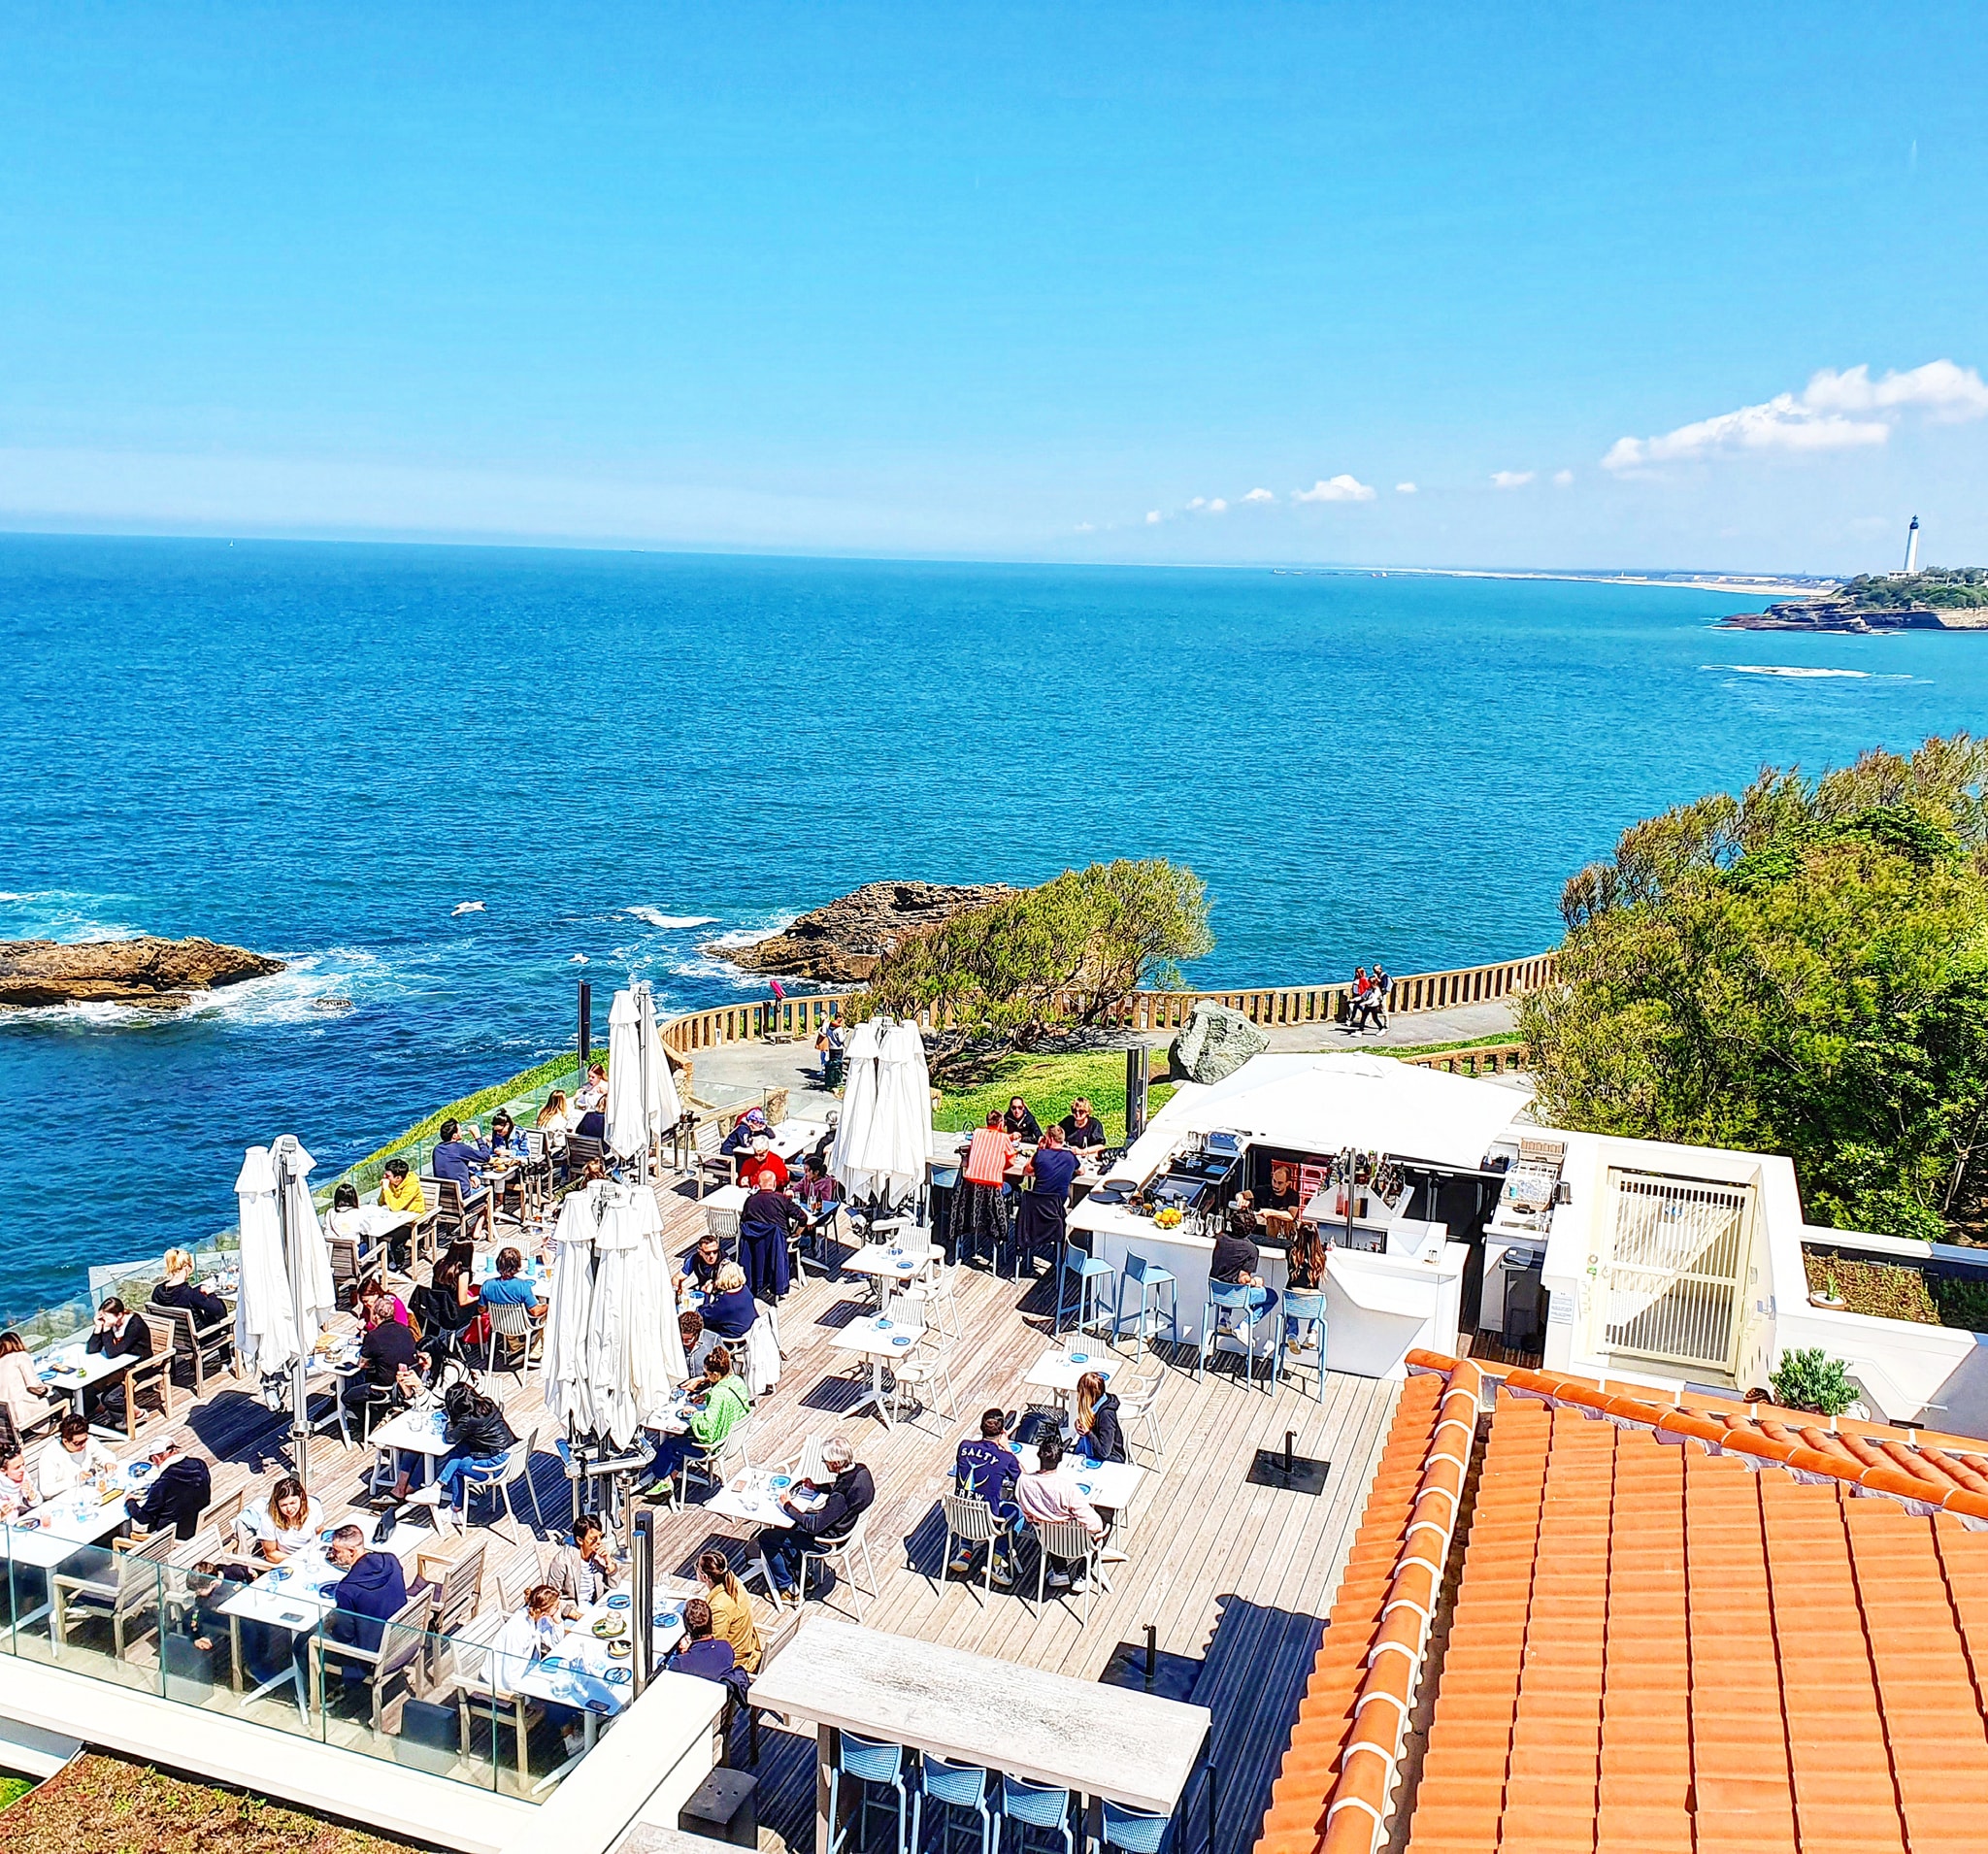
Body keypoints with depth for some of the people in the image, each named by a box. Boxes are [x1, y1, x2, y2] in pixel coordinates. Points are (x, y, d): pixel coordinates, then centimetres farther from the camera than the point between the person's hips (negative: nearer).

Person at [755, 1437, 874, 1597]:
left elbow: (815, 1527, -27)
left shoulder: (840, 1497, -38)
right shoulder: (860, 1470, -14)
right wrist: (815, 1488, 1)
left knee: (767, 1537, 4)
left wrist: (788, 1506, -17)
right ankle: (799, 1575, 36)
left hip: (827, 1539, -9)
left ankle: (787, 1587, 21)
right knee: (785, 1525, 26)